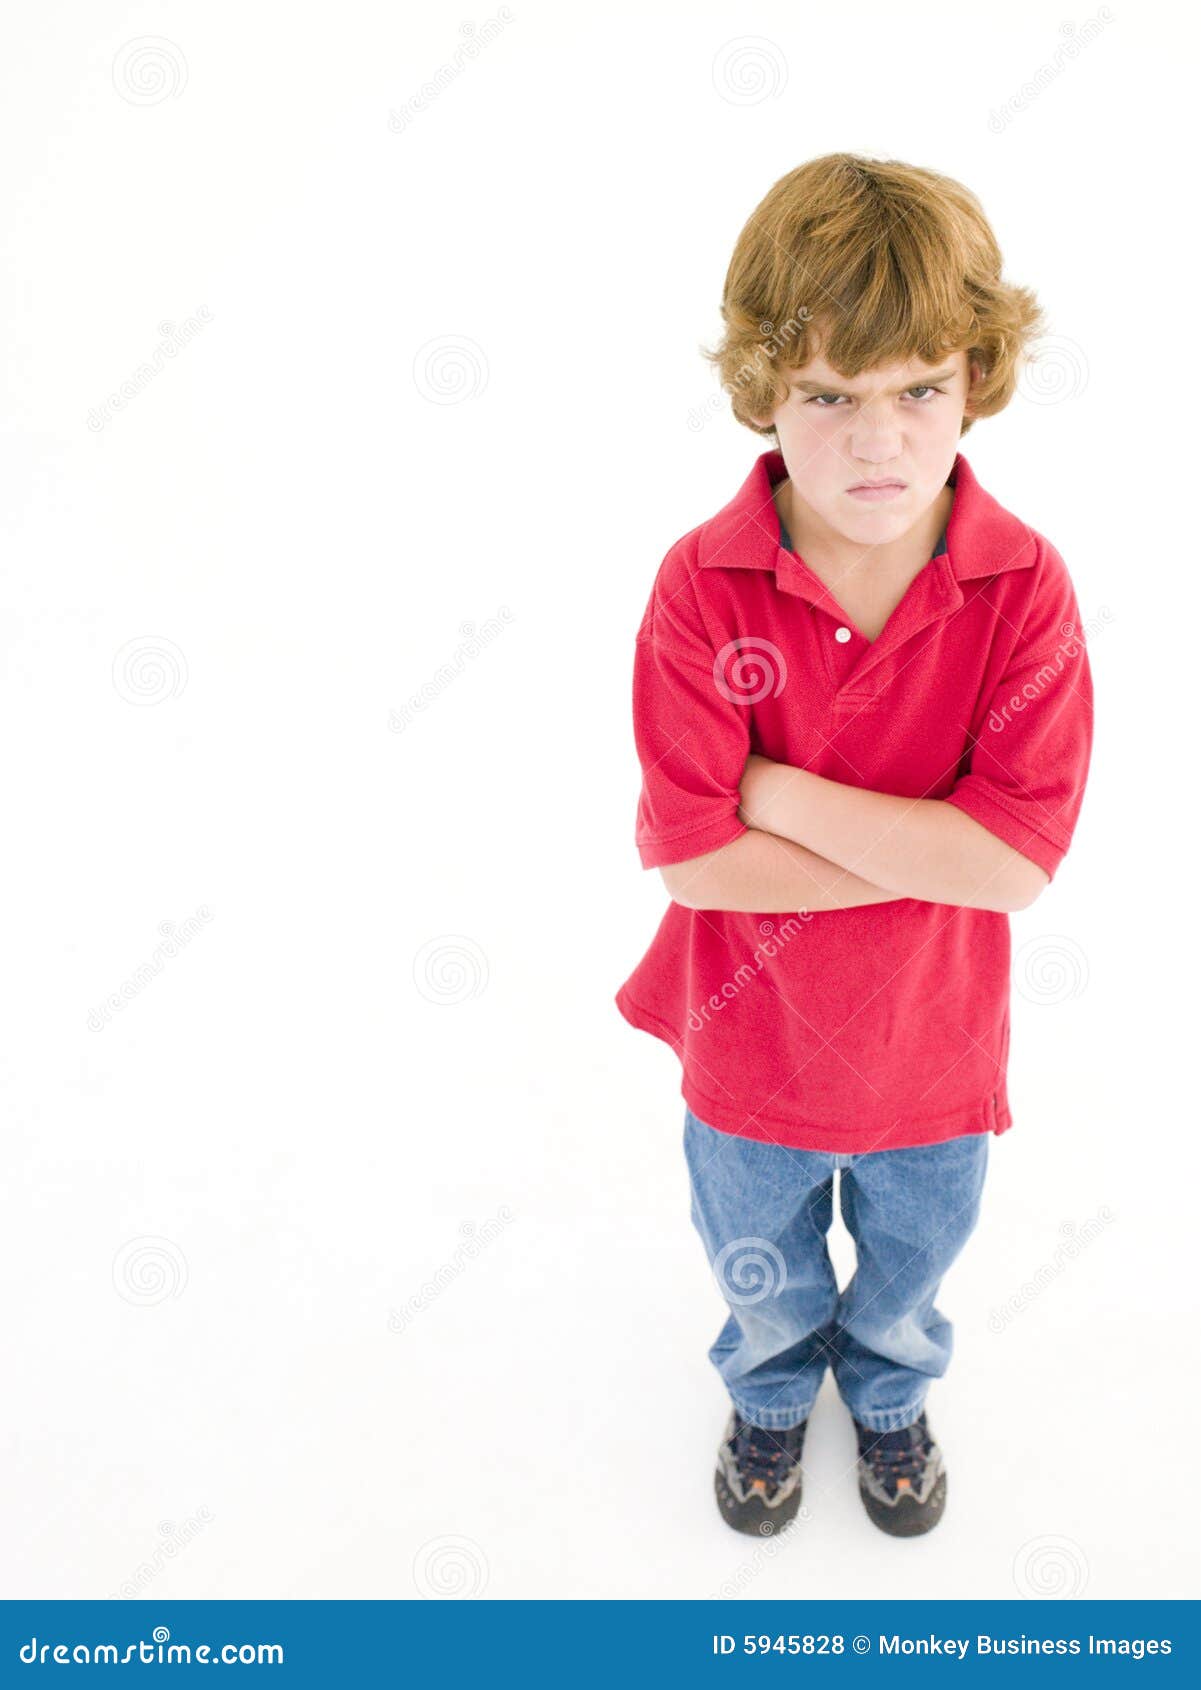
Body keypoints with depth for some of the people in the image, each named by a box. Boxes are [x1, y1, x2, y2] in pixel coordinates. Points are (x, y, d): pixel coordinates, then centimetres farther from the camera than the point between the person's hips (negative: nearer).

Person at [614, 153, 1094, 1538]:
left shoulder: (1025, 586, -21)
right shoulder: (703, 585, -23)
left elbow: (1018, 861, -27)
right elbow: (692, 855, -27)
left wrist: (775, 790, -28)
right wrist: (930, 852, -27)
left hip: (934, 1052, 1)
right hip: (753, 1043, 0)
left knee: (910, 1268, 30)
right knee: (762, 1272, 29)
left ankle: (890, 1393, 65)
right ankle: (770, 1393, 64)